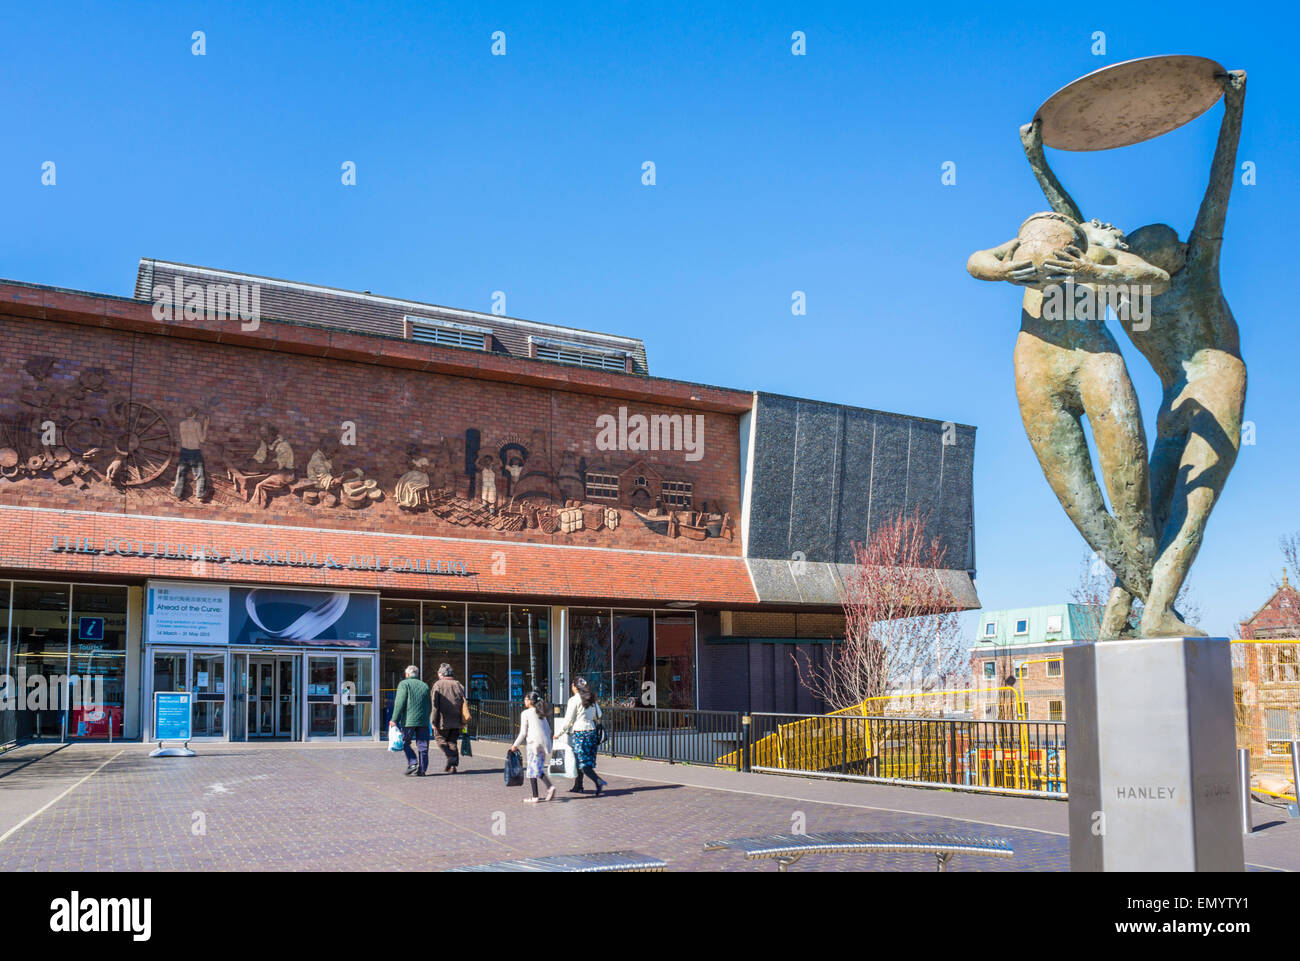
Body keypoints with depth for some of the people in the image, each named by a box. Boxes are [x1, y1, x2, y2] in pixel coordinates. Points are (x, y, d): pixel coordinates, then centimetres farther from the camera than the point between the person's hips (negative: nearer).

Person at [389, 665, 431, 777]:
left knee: (405, 743, 7)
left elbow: (400, 703, -9)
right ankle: (422, 769, 5)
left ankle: (412, 763, -7)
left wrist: (395, 719, -9)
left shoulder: (404, 684, 1)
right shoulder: (425, 686, 16)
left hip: (409, 720, -4)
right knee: (422, 746, 6)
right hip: (423, 721, 4)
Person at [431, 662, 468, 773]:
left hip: (443, 720, -4)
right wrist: (463, 721, 13)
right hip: (456, 721, 4)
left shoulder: (438, 685, -3)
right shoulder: (458, 684, 10)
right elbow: (464, 703, 9)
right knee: (452, 741, 11)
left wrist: (434, 721, -7)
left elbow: (435, 704, -9)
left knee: (440, 738, 10)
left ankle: (451, 756, -12)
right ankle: (453, 766, 7)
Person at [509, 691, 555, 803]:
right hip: (545, 743, 6)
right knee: (538, 768, 16)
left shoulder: (525, 713, -3)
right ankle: (550, 786, -3)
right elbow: (548, 730, 15)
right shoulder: (541, 713, 16)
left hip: (534, 743, -6)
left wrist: (516, 745, 5)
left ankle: (535, 797, 1)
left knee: (532, 769, 1)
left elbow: (523, 733, -5)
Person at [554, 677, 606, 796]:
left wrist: (558, 733, 0)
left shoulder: (574, 700, -11)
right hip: (591, 731, 7)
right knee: (579, 760, 17)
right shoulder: (591, 700, 8)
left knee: (582, 761, -5)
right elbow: (598, 716, 12)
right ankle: (578, 786, 23)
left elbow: (568, 720, -10)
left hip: (579, 732, -7)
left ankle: (599, 782, -21)